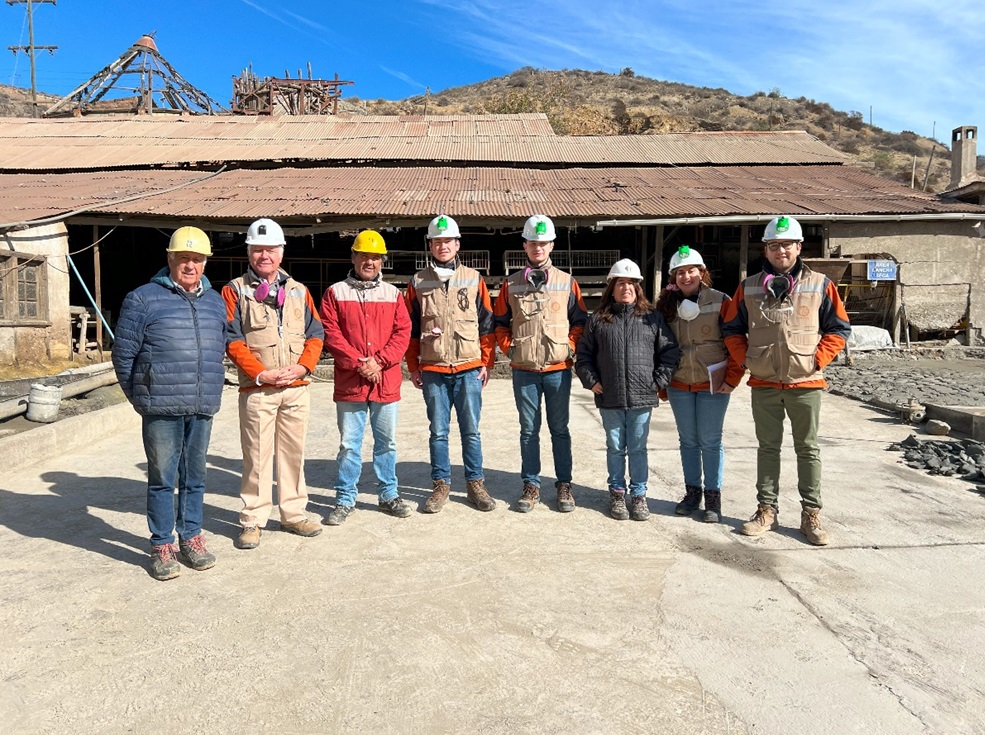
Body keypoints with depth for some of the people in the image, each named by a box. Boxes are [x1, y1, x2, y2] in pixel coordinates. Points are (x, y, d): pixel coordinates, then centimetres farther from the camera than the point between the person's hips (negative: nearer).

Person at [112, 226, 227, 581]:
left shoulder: (215, 302, 13)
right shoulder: (143, 299, -2)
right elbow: (123, 354, 0)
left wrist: (210, 391, 13)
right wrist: (141, 397, 3)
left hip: (203, 409, 4)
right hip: (161, 410, -4)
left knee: (195, 477, 13)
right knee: (162, 478, 4)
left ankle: (191, 537, 27)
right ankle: (162, 545, 17)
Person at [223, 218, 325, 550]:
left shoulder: (298, 291, 14)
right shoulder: (235, 291, 3)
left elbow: (315, 334, 9)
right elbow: (232, 340, -5)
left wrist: (303, 366, -8)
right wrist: (260, 374, -14)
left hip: (297, 388, 4)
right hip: (256, 390, -3)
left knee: (294, 452, 10)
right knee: (257, 456, 0)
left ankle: (293, 514, 23)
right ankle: (252, 521, 13)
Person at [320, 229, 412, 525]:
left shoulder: (392, 293, 9)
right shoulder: (335, 292, 3)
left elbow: (402, 333, 2)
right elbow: (330, 333, -5)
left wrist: (379, 361, -11)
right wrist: (357, 363, -14)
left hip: (386, 381, 2)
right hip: (349, 382, -2)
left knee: (387, 441, 11)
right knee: (349, 444, 6)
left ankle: (388, 494, 25)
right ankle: (345, 499, 18)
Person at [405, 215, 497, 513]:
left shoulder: (474, 279, 6)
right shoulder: (418, 282, 7)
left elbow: (487, 324, 7)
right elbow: (410, 328, 9)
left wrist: (487, 362, 3)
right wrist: (413, 367, 6)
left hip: (469, 369, 0)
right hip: (433, 370, 1)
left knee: (471, 430, 6)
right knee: (438, 431, 8)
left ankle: (475, 484, 18)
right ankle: (441, 485, 20)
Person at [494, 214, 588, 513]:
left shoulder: (567, 282, 4)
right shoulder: (511, 284, 5)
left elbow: (579, 320, 10)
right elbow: (500, 322, 13)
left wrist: (569, 346, -4)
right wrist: (508, 347, -1)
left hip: (558, 369, -1)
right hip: (524, 370, 1)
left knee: (559, 429, 8)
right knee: (529, 430, 8)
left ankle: (564, 484, 19)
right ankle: (531, 484, 19)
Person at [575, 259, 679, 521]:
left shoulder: (652, 318, 4)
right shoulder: (599, 320, 5)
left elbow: (670, 350, 6)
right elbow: (583, 354, 9)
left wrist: (659, 381, -1)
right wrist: (591, 381, 0)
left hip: (642, 399, -1)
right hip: (610, 400, 1)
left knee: (638, 448, 7)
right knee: (615, 448, 11)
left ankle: (638, 495, 20)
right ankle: (617, 493, 24)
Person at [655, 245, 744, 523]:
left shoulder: (720, 302, -7)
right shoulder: (667, 305, 3)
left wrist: (732, 378, -10)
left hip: (712, 384, -3)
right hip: (679, 386, 3)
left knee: (710, 441, 3)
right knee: (688, 440, 12)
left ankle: (713, 497, 15)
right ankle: (692, 492, 24)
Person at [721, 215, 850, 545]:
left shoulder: (820, 285, 0)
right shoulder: (748, 288, 3)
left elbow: (838, 329, 4)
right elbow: (732, 329, 11)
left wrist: (817, 360, -7)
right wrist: (747, 359, -1)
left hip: (805, 384, -1)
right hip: (763, 385, 1)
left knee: (808, 449, 7)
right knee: (768, 447, 11)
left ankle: (811, 515, 17)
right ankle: (766, 510, 21)